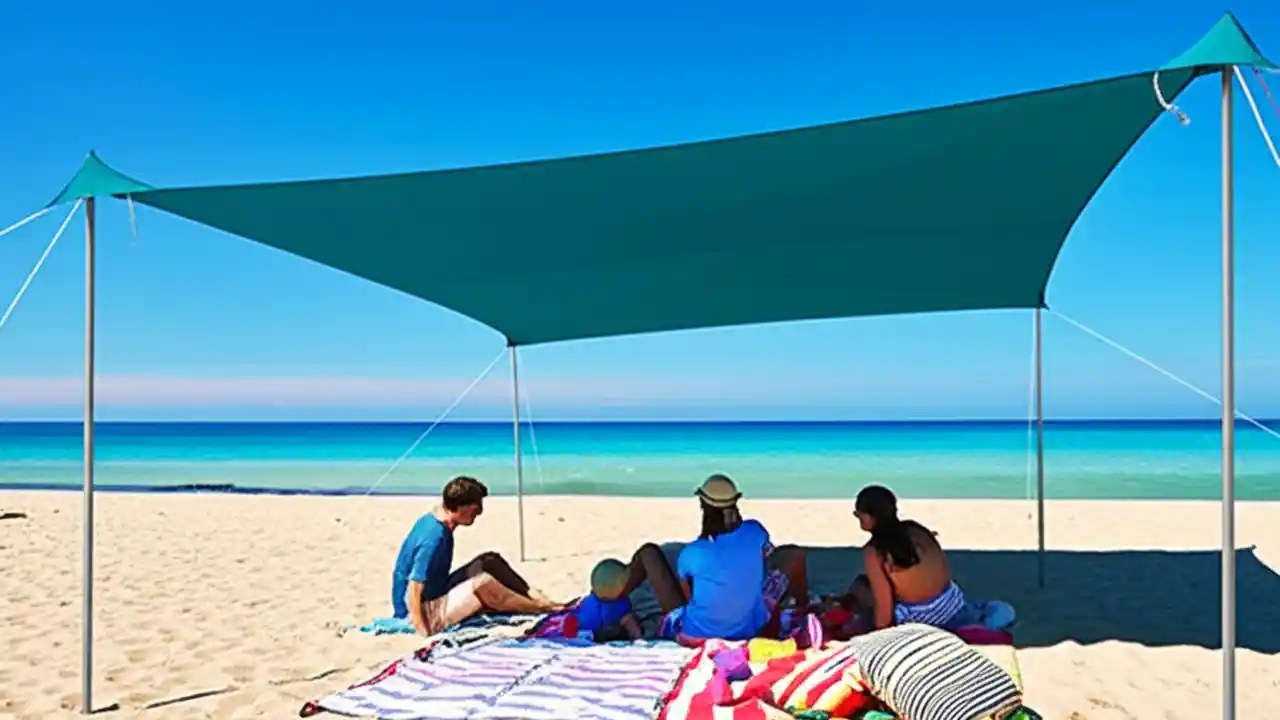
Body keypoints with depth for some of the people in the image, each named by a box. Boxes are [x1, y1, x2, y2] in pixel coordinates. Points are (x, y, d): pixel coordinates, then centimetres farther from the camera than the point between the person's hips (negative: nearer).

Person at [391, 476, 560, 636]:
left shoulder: (433, 520, 0)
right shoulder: (434, 537, -28)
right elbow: (413, 594, -28)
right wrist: (426, 634, -29)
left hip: (435, 596, 10)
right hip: (423, 612, -10)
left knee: (489, 562, 2)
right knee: (482, 583, -25)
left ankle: (535, 598, 4)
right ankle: (539, 607, -6)